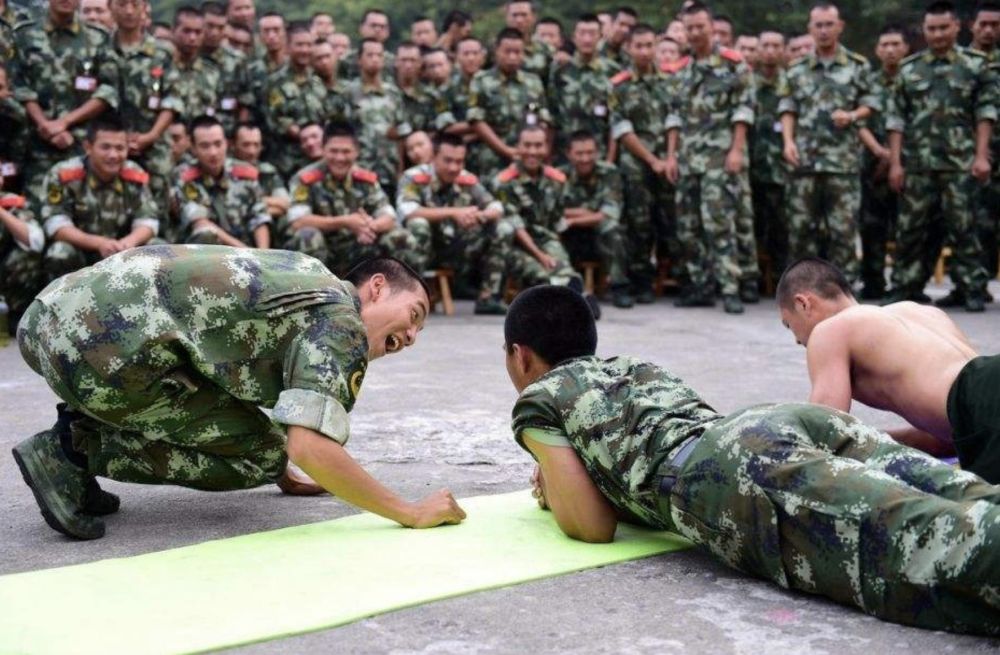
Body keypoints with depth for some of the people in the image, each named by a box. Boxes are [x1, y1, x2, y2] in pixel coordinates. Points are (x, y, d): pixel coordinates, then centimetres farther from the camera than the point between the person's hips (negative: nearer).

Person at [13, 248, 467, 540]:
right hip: (105, 343, -10)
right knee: (263, 455, 3)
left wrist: (286, 479, 36)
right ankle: (80, 448, -2)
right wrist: (412, 514, -5)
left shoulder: (310, 279, 24)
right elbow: (311, 450, -16)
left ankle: (86, 430, 12)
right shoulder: (341, 324, -3)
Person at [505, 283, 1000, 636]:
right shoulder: (640, 368, 43)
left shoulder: (537, 401, 24)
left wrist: (556, 487, 35)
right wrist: (576, 475, 48)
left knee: (917, 546, -32)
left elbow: (593, 527, 14)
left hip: (721, 468, -6)